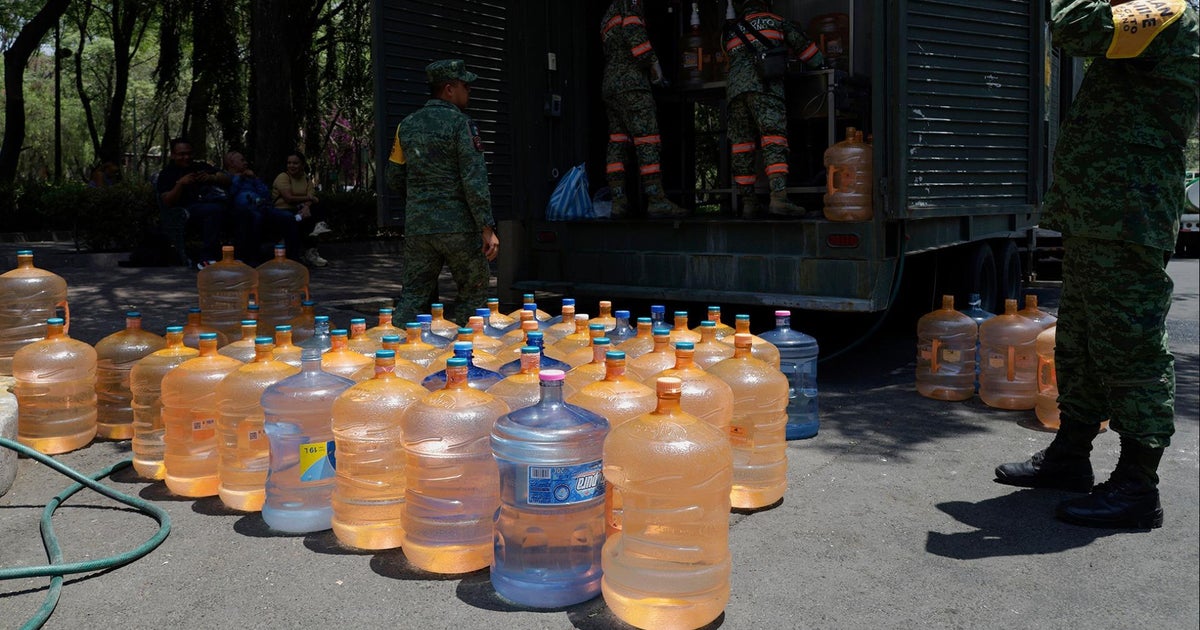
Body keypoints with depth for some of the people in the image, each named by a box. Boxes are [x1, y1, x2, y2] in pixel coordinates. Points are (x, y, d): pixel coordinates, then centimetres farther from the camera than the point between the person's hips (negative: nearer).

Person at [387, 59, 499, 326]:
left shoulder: (406, 125, 10)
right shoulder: (461, 124, -8)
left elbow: (394, 177, 16)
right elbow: (474, 179, -15)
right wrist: (487, 227, -15)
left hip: (417, 226, 5)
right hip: (457, 225, -5)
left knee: (413, 295, 9)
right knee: (473, 293, 10)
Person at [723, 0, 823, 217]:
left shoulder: (730, 32, 26)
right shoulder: (774, 21, 18)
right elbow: (803, 44, 25)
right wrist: (821, 65, 40)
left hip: (735, 89, 4)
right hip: (764, 86, -4)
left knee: (742, 146, 5)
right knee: (774, 141, -13)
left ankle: (748, 202, 6)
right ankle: (779, 197, -29)